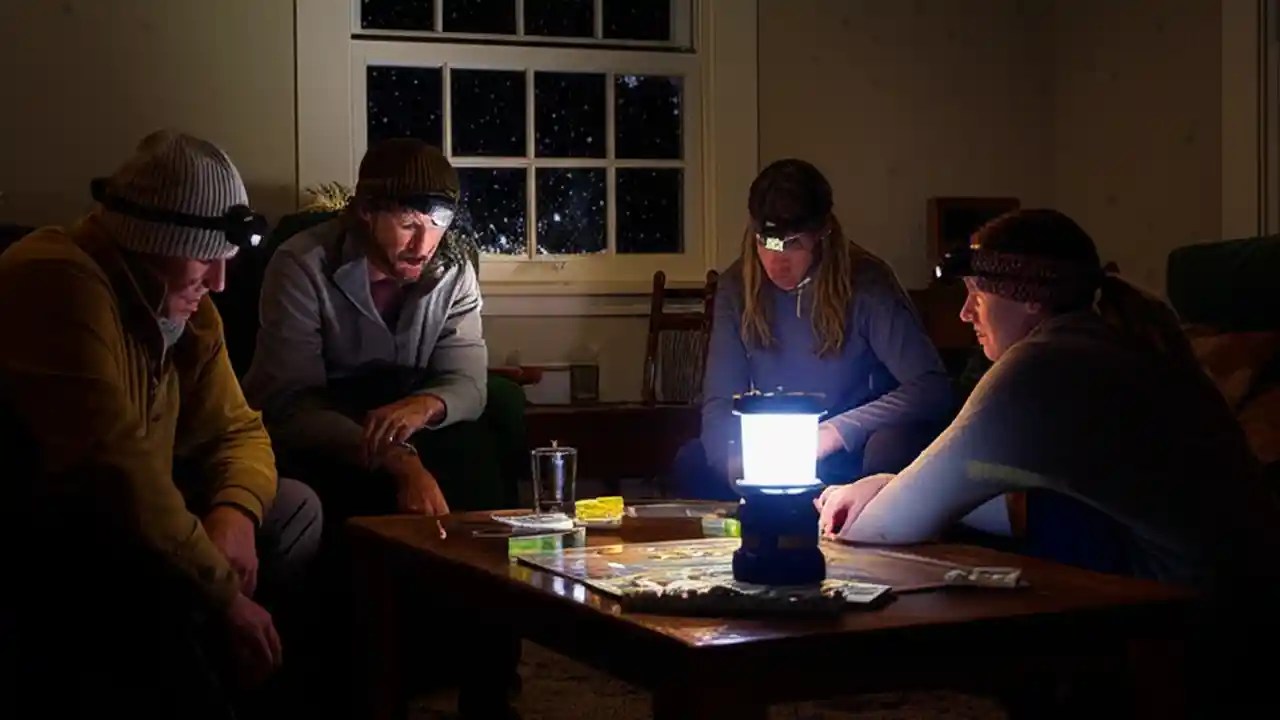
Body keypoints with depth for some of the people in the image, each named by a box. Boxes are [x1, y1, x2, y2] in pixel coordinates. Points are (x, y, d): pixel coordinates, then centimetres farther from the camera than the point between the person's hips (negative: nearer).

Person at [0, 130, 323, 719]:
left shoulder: (182, 306, 6)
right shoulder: (59, 281, -24)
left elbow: (237, 430, 8)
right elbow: (112, 463, -32)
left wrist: (234, 514, -16)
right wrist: (224, 597, -28)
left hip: (113, 523, 10)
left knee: (293, 509, 7)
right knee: (141, 574, -37)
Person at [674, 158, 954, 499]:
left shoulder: (865, 283, -14)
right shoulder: (737, 286, -3)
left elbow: (932, 387, -20)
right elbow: (720, 401, -3)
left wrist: (835, 432, -26)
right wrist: (738, 466, -24)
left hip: (850, 455, -2)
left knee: (893, 447, -36)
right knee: (692, 463, -26)